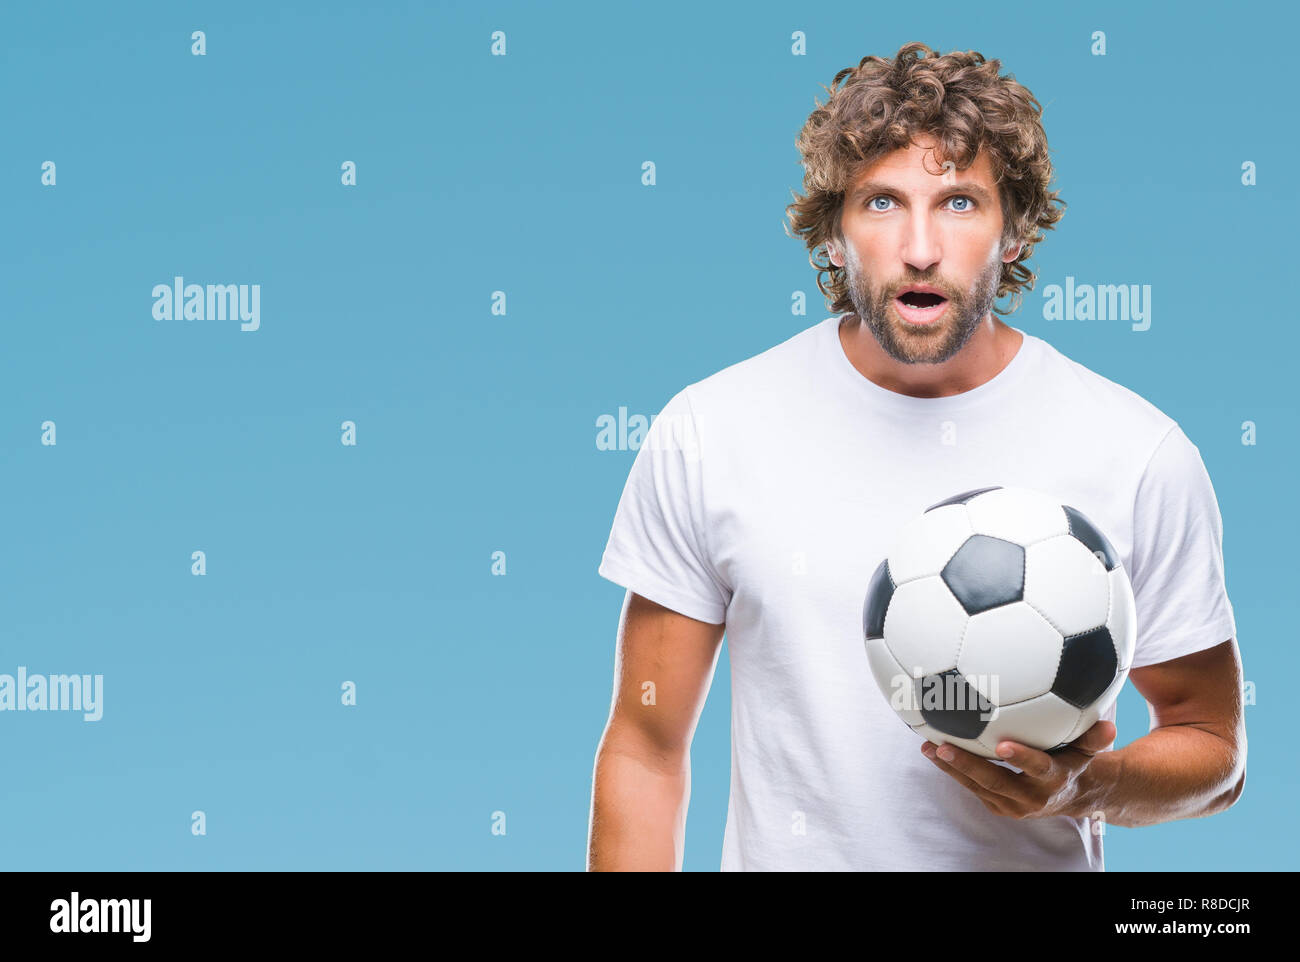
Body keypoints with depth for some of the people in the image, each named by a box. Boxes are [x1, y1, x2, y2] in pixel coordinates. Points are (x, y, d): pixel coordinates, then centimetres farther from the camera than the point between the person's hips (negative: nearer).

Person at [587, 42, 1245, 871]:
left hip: (1038, 856, 0)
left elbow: (1214, 750, -2)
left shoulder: (1144, 456, -10)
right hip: (780, 854, 1)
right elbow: (646, 750, -5)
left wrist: (1085, 789, -20)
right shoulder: (704, 435, -9)